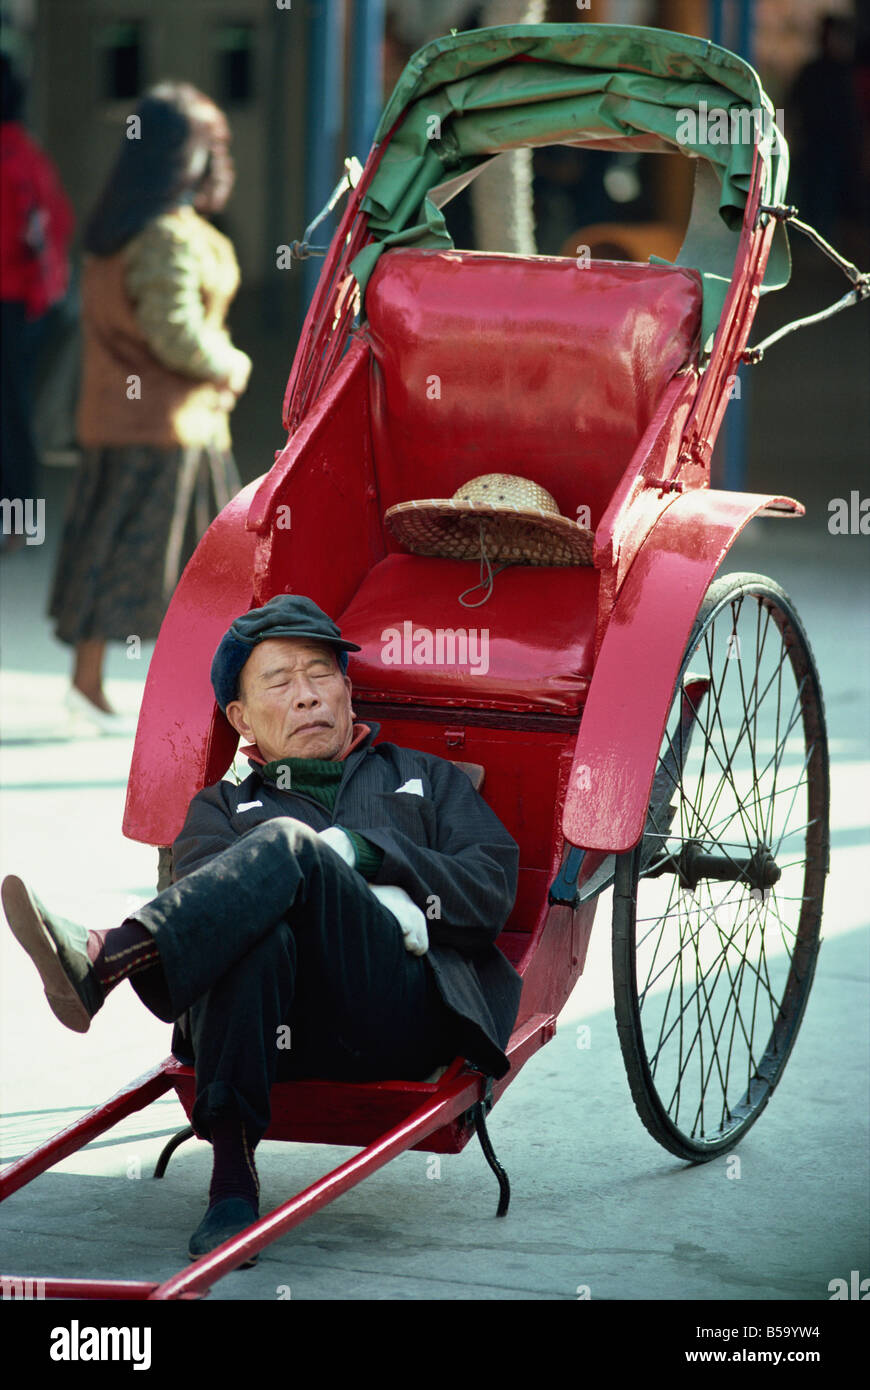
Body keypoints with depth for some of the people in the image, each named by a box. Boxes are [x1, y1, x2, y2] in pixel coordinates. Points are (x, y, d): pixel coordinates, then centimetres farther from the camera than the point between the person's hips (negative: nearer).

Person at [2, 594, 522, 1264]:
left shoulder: (427, 780, 32)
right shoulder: (223, 806, 31)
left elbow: (492, 894, 14)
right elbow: (209, 894, 6)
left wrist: (360, 852, 2)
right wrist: (360, 893, -9)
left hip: (403, 1016, -1)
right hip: (286, 1033, 1)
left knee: (285, 844, -28)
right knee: (260, 931, -38)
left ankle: (101, 963, -53)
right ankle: (232, 1178, -48)